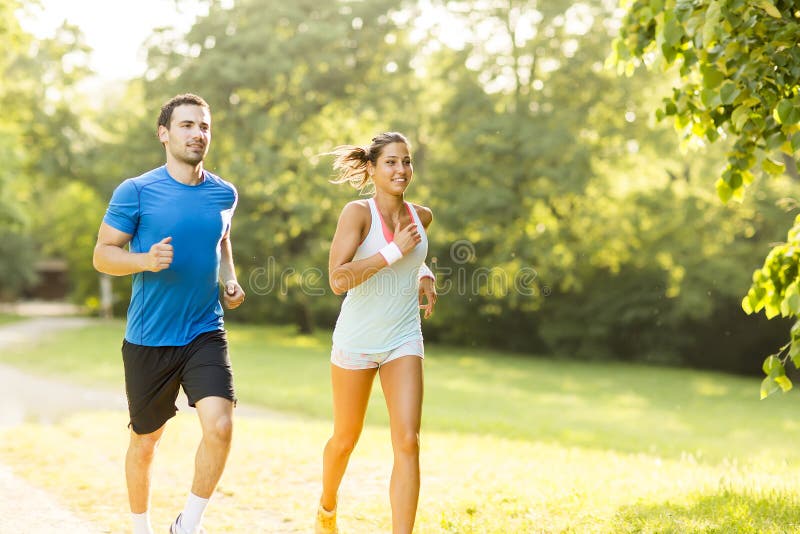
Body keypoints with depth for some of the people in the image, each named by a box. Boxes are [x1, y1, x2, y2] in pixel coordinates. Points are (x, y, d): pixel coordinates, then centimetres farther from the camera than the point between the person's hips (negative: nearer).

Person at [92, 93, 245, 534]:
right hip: (147, 339, -2)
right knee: (145, 441, 11)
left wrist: (230, 280, 5)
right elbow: (103, 255, -4)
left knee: (220, 427, -18)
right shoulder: (135, 192, -8)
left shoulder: (224, 194, 5)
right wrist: (146, 260, -23)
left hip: (205, 334, 2)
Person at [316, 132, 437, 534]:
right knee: (346, 439, 14)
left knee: (407, 442, -12)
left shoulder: (421, 216, 3)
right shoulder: (357, 212, -13)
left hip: (404, 340, 3)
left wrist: (425, 276, 8)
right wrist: (394, 251, -25)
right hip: (356, 340, -3)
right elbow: (338, 280, -24)